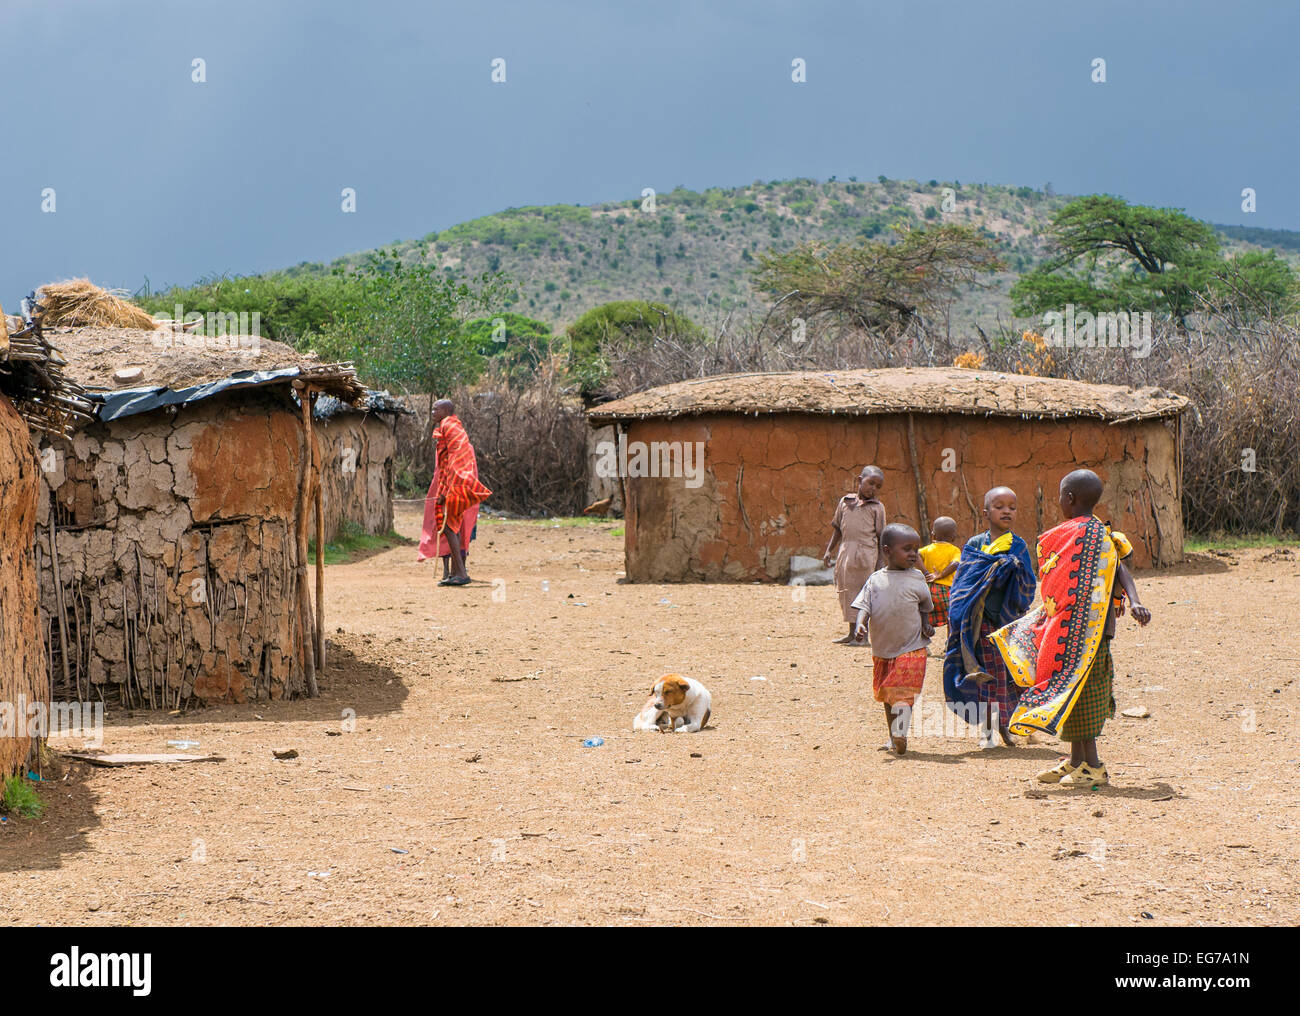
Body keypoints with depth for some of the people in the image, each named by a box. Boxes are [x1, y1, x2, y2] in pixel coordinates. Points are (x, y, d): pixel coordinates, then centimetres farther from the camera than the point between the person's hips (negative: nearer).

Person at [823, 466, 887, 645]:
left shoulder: (876, 507, 3)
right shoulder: (845, 502, 12)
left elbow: (881, 536, 1)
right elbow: (838, 528, 18)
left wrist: (880, 562, -4)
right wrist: (829, 550, 11)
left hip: (865, 552, -5)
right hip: (845, 551, 5)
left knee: (861, 591, -5)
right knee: (846, 590, 10)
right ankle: (852, 633, 20)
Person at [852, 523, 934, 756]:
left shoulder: (917, 579, 2)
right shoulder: (876, 580, 2)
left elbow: (925, 606, 15)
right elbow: (864, 605, -4)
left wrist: (926, 624, -3)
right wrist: (860, 624, -24)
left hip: (911, 648, -3)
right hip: (882, 649, 3)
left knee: (902, 693, -17)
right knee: (886, 696, 15)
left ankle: (900, 733, -23)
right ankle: (893, 737, 28)